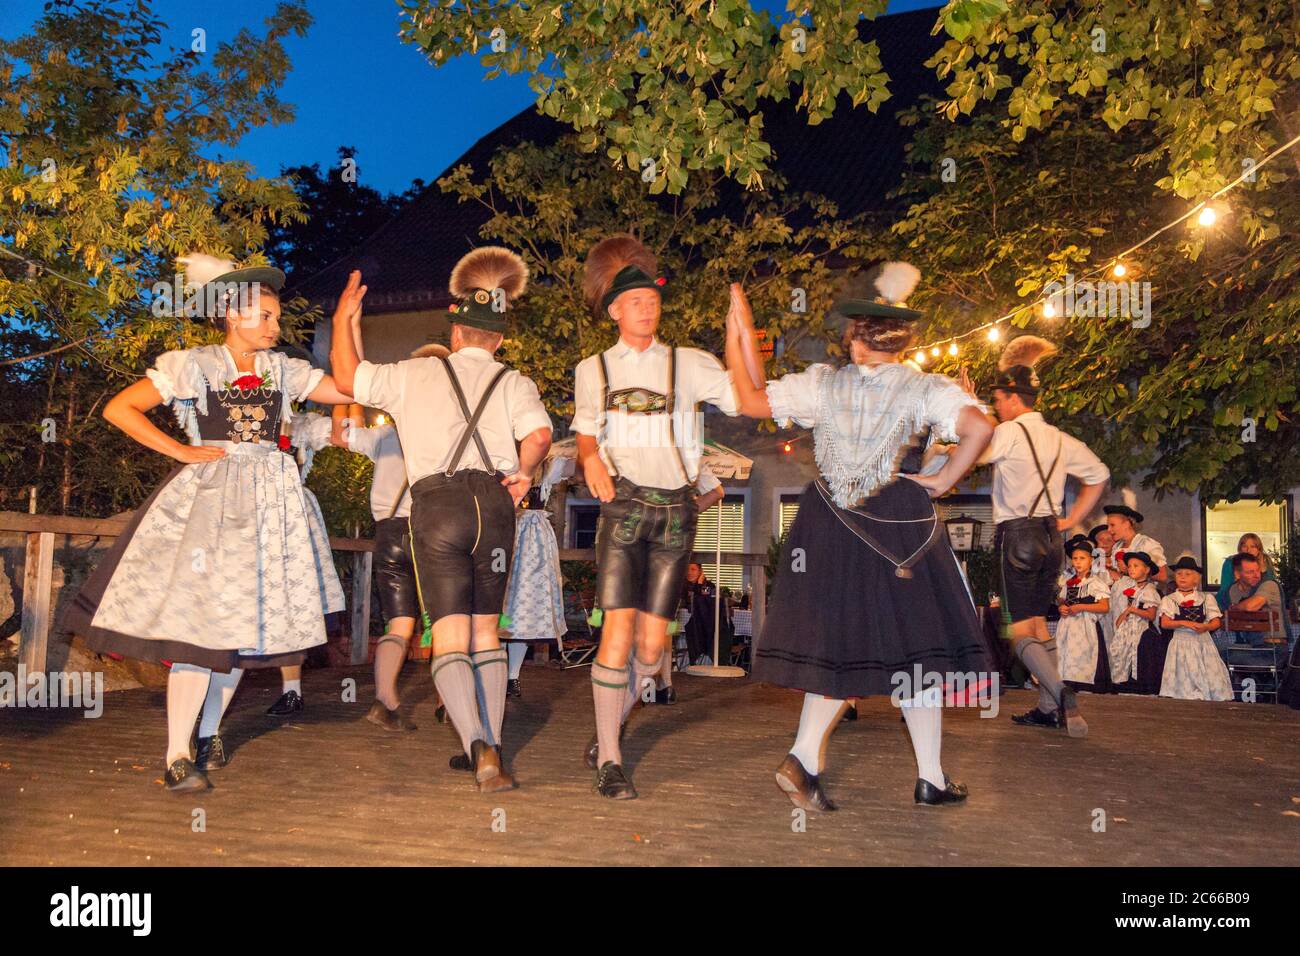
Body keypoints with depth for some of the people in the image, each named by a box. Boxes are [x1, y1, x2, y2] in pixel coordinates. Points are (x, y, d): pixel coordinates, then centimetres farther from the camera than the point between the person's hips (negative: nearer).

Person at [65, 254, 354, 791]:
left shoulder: (283, 370, 10)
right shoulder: (193, 366, 0)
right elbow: (118, 409, -2)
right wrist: (181, 451, -8)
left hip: (269, 501, 5)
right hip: (210, 499, -4)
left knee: (248, 622, 6)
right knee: (201, 620, -11)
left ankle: (209, 730, 23)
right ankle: (177, 757, -4)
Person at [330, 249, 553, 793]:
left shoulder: (415, 374, 14)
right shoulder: (512, 382, 13)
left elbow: (346, 377, 24)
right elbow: (539, 433, -6)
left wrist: (343, 316, 35)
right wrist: (523, 471, 10)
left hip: (435, 503, -2)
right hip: (494, 503, 2)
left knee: (449, 637, -3)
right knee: (486, 631, 15)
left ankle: (480, 748, -21)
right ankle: (489, 748, 18)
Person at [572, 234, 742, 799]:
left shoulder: (688, 364, 10)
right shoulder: (592, 370, 13)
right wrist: (591, 460, -4)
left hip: (676, 509, 1)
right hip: (623, 506, -1)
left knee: (652, 644, 1)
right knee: (618, 631, -12)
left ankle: (609, 728, 24)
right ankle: (608, 759, 0)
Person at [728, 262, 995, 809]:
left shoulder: (823, 384, -1)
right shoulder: (926, 390, -6)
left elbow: (751, 401, 3)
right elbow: (979, 427, -20)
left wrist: (738, 333, 11)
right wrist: (943, 481, -7)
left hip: (831, 530, 3)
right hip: (900, 528, -2)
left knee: (840, 645, 14)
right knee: (914, 647, 10)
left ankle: (803, 758, 3)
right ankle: (930, 778, 19)